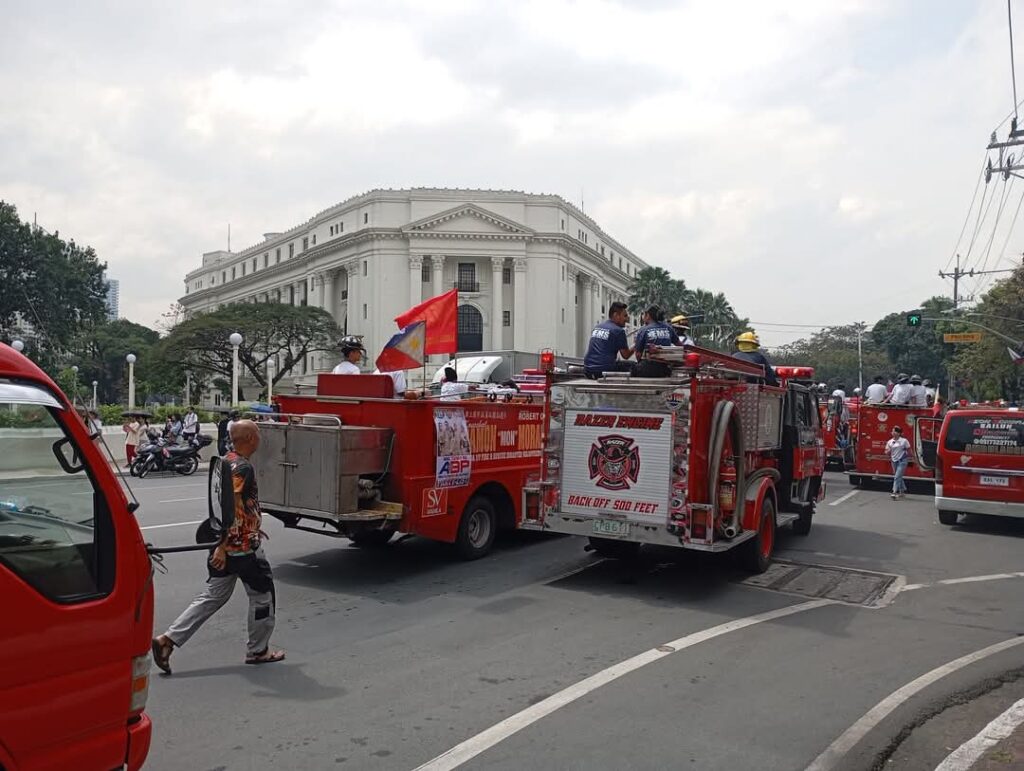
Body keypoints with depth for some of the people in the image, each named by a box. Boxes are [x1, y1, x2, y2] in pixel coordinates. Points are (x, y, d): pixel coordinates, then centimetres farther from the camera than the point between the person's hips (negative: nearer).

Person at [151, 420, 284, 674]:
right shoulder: (243, 468, -21)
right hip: (244, 547, -9)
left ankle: (168, 639, 8)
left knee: (213, 596, 14)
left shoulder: (225, 462, 11)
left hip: (225, 546, 9)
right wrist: (223, 546, -29)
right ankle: (258, 651, 20)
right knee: (262, 595, 8)